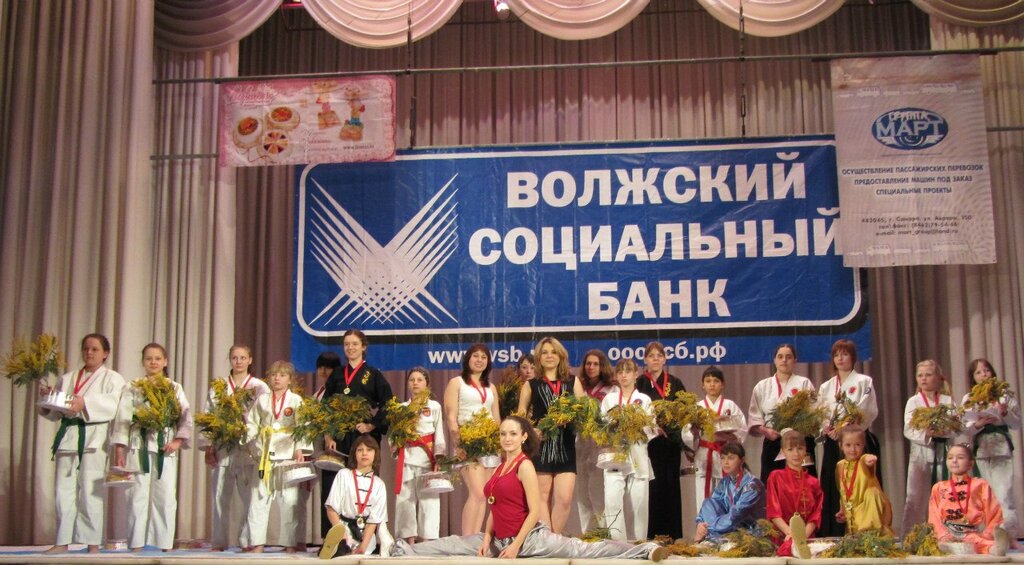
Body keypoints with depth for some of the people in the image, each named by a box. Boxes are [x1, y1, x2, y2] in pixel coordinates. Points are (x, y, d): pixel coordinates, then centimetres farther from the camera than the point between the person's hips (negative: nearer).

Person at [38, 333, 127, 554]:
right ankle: (62, 542, 9)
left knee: (90, 491, -8)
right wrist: (47, 397, -4)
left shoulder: (112, 378, 7)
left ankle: (93, 542, -3)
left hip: (95, 437, -5)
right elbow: (54, 412, 18)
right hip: (68, 436, 5)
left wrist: (84, 403, -27)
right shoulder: (67, 379, 22)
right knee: (64, 489, 3)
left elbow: (114, 404, -12)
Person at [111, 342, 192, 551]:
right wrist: (119, 450, -3)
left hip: (166, 447, 1)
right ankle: (136, 543, 4)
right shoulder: (132, 388, 9)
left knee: (166, 496, -2)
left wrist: (179, 440, -10)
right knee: (138, 495, -2)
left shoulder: (175, 388, 10)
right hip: (139, 446, 0)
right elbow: (122, 419, 4)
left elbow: (186, 417, 4)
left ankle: (165, 542, 4)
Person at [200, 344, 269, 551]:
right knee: (220, 497, 4)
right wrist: (208, 446, 0)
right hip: (222, 448, 2)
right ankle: (219, 541, 12)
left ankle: (247, 540, 2)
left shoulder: (260, 388, 6)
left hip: (249, 448, -2)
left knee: (250, 496, -6)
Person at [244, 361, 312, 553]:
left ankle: (291, 543, 6)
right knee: (259, 500, 5)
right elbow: (252, 424, 14)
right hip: (265, 458, 3)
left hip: (288, 456, -3)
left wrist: (300, 450, -14)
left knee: (290, 501, -3)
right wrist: (253, 445, 1)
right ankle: (258, 543, 13)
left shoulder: (296, 401, 1)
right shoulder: (262, 400, 12)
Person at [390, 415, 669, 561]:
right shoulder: (501, 466, 13)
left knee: (583, 550, -17)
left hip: (529, 537, -8)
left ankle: (644, 551, -21)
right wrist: (487, 538, 5)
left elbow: (535, 511, -16)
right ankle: (404, 550, 26)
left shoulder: (525, 465, -11)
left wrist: (516, 545, -18)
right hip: (500, 539, 8)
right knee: (452, 544, 11)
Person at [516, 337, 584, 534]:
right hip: (540, 446, -1)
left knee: (565, 499, -6)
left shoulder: (573, 382, 14)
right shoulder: (531, 385, 10)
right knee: (543, 497, 1)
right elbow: (520, 415, 9)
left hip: (566, 447, 1)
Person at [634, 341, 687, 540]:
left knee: (672, 484, 2)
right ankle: (655, 534, 3)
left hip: (672, 440, 2)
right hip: (650, 441, -2)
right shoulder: (640, 384, 4)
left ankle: (674, 535, 7)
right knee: (656, 485, -3)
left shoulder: (675, 384, 10)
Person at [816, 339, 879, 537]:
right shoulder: (825, 387, 16)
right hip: (833, 444, 4)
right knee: (833, 490, 0)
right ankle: (833, 535, 3)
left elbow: (868, 412, -7)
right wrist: (826, 429, -8)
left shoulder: (864, 382, 3)